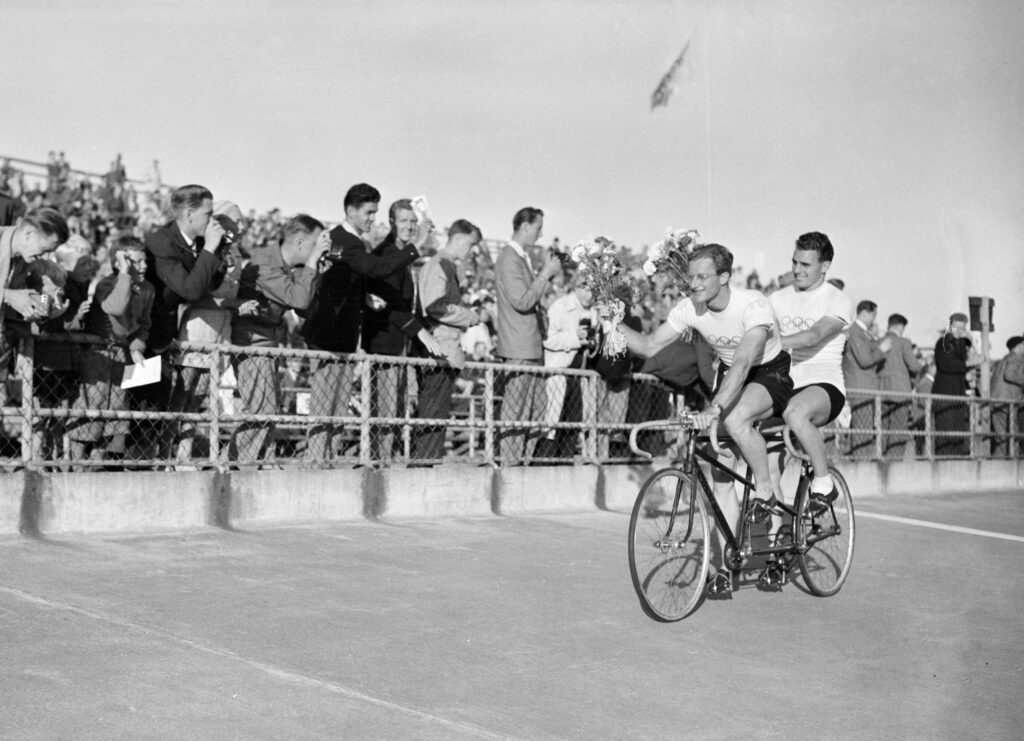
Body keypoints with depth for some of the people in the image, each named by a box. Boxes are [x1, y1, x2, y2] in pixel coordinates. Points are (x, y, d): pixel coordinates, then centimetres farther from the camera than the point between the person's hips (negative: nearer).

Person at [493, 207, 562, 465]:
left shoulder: (521, 257, 16)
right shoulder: (509, 258, -15)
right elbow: (522, 301, -21)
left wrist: (547, 275, 12)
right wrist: (545, 274, -16)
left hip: (531, 345, 10)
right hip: (519, 348, -10)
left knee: (536, 408, 12)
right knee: (515, 411, -5)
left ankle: (525, 458, 18)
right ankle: (509, 463, 0)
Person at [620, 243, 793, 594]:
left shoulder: (753, 304, -30)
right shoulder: (689, 308, -12)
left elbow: (744, 362, -41)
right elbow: (650, 347, -7)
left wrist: (714, 408, -53)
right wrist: (615, 328, -25)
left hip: (771, 374, -6)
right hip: (729, 375, 6)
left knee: (734, 419, -38)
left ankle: (765, 490, -11)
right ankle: (728, 564, 0)